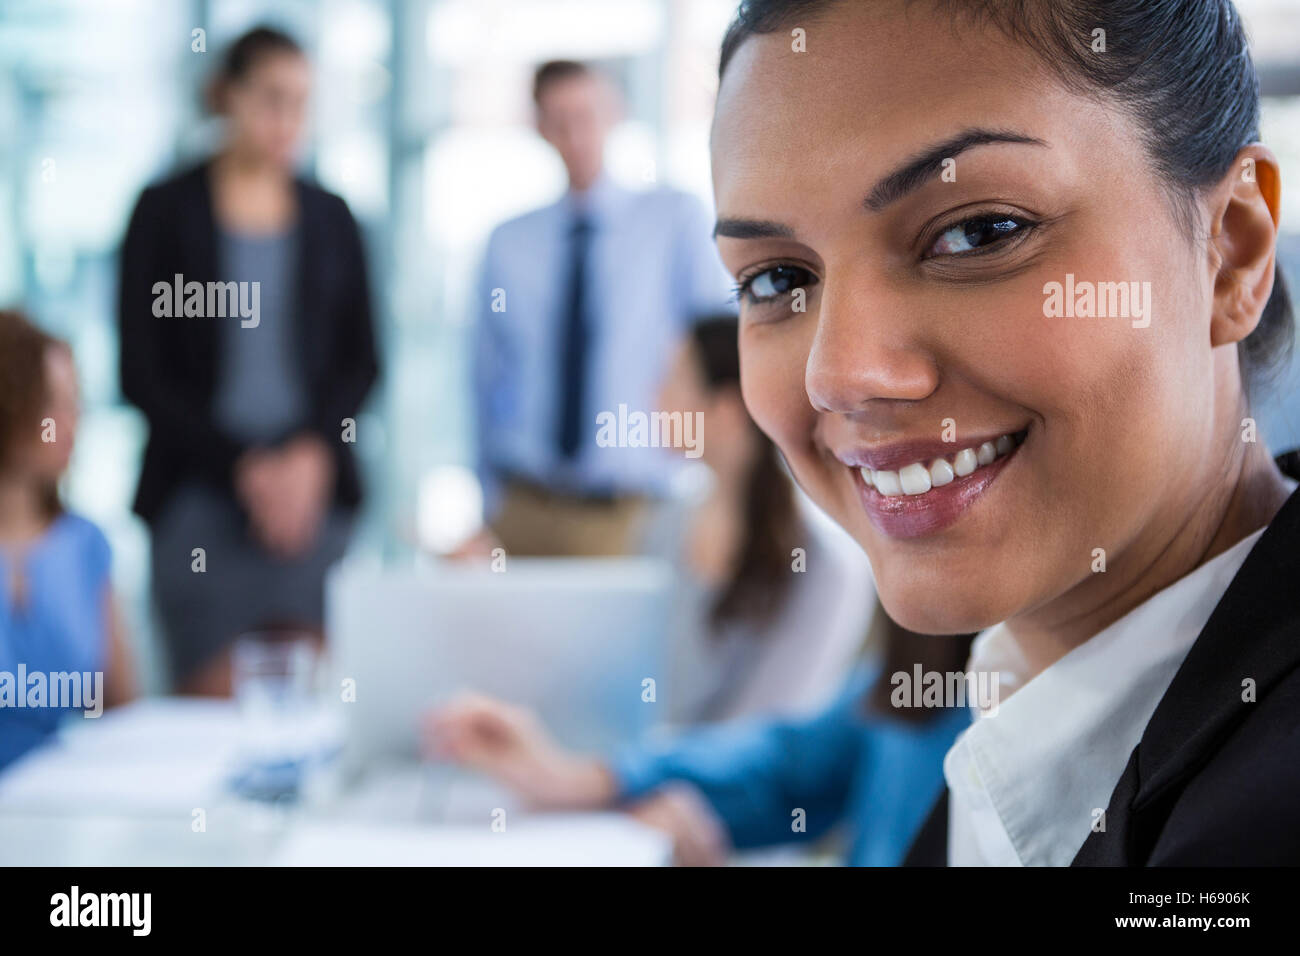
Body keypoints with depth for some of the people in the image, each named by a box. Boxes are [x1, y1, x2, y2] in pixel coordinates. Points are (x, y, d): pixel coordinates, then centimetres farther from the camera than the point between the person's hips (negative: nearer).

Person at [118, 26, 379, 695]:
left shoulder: (329, 218, 10)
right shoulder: (167, 210, 2)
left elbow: (360, 360, 10)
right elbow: (141, 374, -1)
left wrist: (312, 454, -7)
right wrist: (245, 466, -9)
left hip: (313, 491, 2)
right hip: (201, 495, -2)